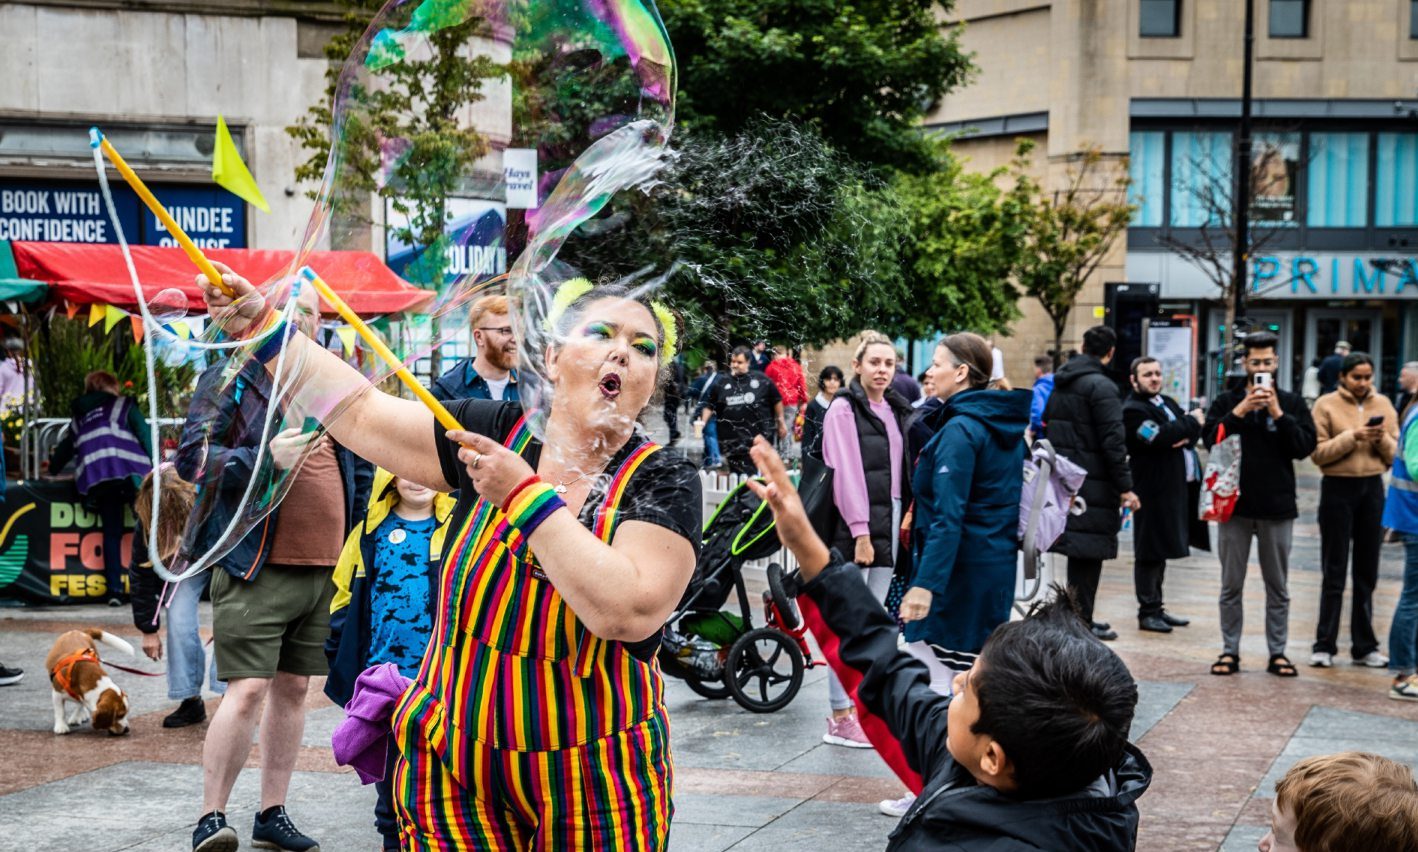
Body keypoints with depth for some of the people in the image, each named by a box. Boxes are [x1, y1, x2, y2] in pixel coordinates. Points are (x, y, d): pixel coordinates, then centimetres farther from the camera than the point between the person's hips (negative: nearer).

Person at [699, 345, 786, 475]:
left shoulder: (761, 380, 1)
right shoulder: (722, 383, 8)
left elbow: (776, 401, 10)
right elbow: (710, 406, 13)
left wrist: (781, 422, 12)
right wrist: (703, 422, -1)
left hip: (758, 438, -2)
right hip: (731, 441, 2)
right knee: (737, 475, 7)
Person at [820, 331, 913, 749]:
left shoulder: (896, 410, 16)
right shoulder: (844, 409, -6)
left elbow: (903, 469, 16)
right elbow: (847, 472, -12)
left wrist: (905, 519, 8)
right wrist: (861, 531, -17)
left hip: (890, 520, 7)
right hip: (856, 525, -7)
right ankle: (840, 718, -4)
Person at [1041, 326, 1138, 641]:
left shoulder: (1057, 383, 13)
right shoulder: (1101, 386, -13)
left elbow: (1042, 428, 19)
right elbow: (1113, 441, -17)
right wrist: (1125, 487, -15)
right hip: (1091, 482, -8)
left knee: (1080, 549, 15)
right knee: (1088, 551, -2)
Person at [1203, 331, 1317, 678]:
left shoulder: (1291, 403, 3)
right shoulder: (1227, 401, 2)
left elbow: (1306, 446, -8)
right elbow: (1210, 438, -10)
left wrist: (1277, 414, -16)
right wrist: (1240, 411, -18)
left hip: (1277, 507, 0)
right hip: (1235, 505, 0)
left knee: (1278, 587, 8)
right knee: (1231, 585, 6)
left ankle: (1277, 652, 16)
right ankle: (1230, 651, 14)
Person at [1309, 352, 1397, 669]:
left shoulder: (1383, 404, 7)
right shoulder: (1326, 405, -3)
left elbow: (1395, 454, 7)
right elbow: (1318, 453, -11)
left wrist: (1382, 438, -13)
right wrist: (1352, 436, -20)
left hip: (1372, 488, 4)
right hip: (1338, 488, -4)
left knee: (1367, 572, 9)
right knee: (1334, 572, 0)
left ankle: (1364, 646, 16)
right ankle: (1325, 645, 6)